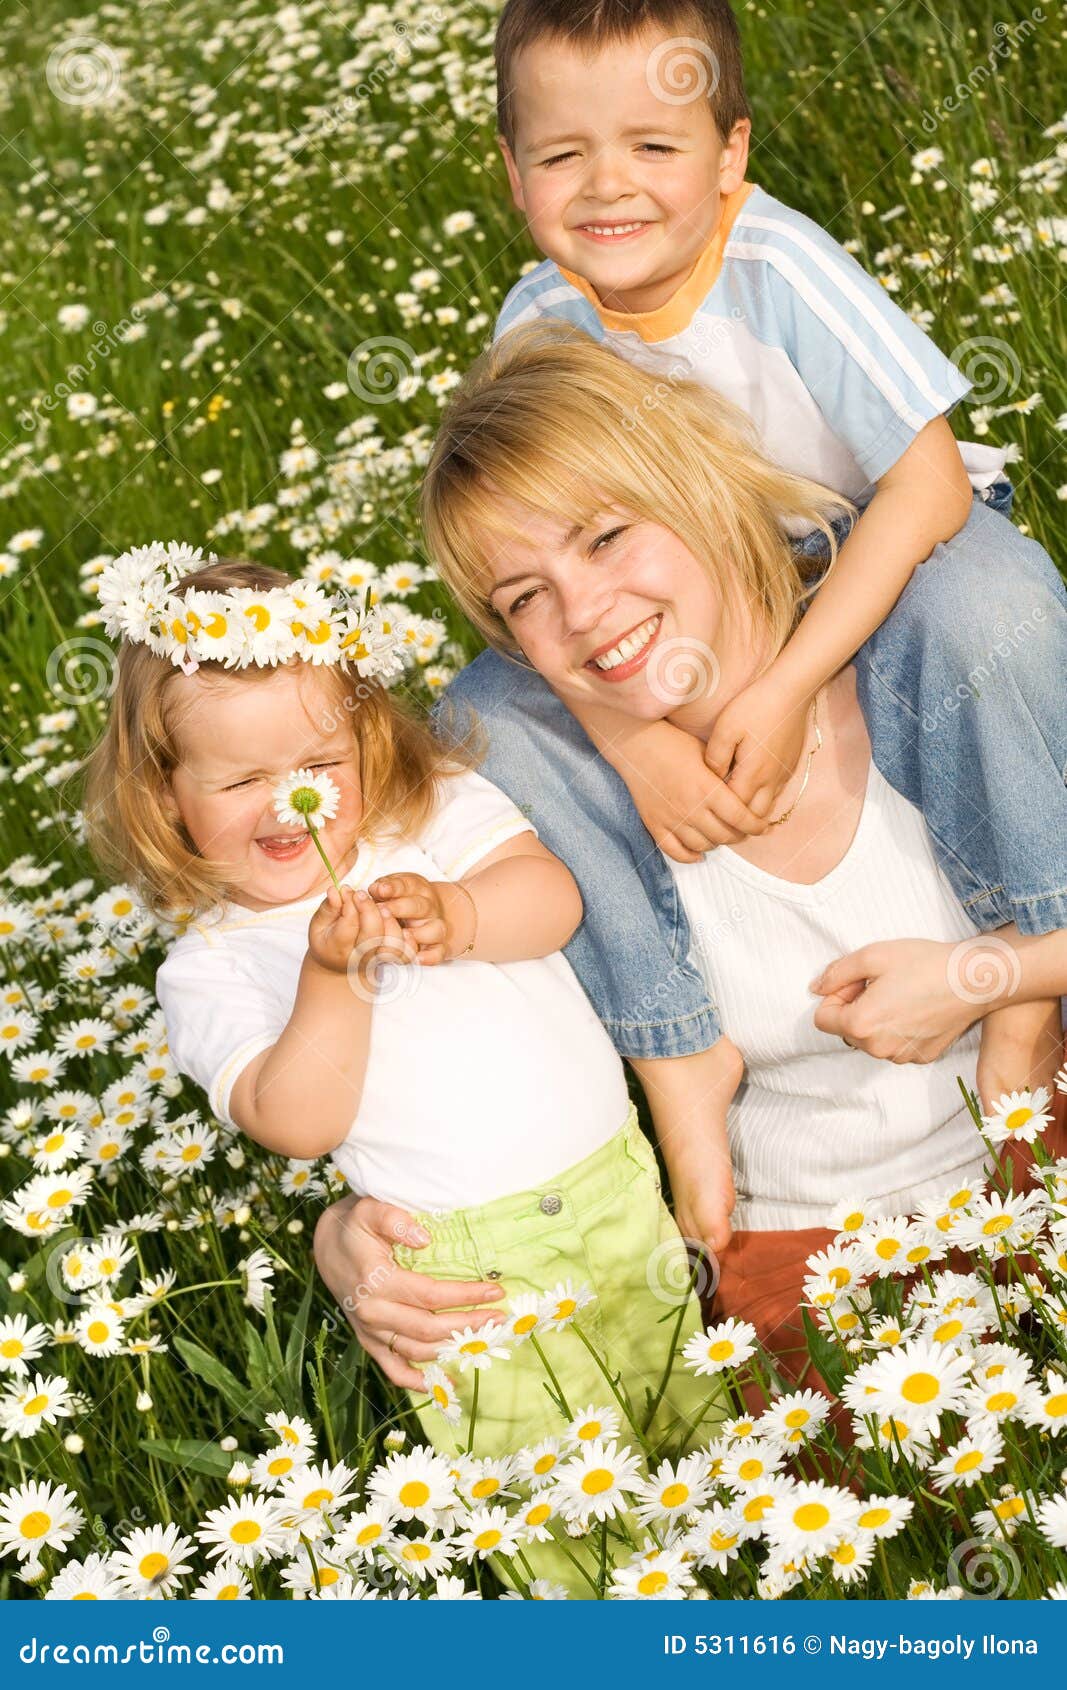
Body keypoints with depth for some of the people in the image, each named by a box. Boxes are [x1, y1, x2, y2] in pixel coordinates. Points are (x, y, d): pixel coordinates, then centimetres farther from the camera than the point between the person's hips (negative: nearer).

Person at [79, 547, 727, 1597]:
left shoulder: (439, 810, 3)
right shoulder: (211, 969, -6)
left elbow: (552, 895, -11)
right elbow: (300, 1124, -17)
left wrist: (454, 915, -30)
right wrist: (332, 977, -29)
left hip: (617, 1183, 4)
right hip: (466, 1258, -3)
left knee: (695, 1417, 16)